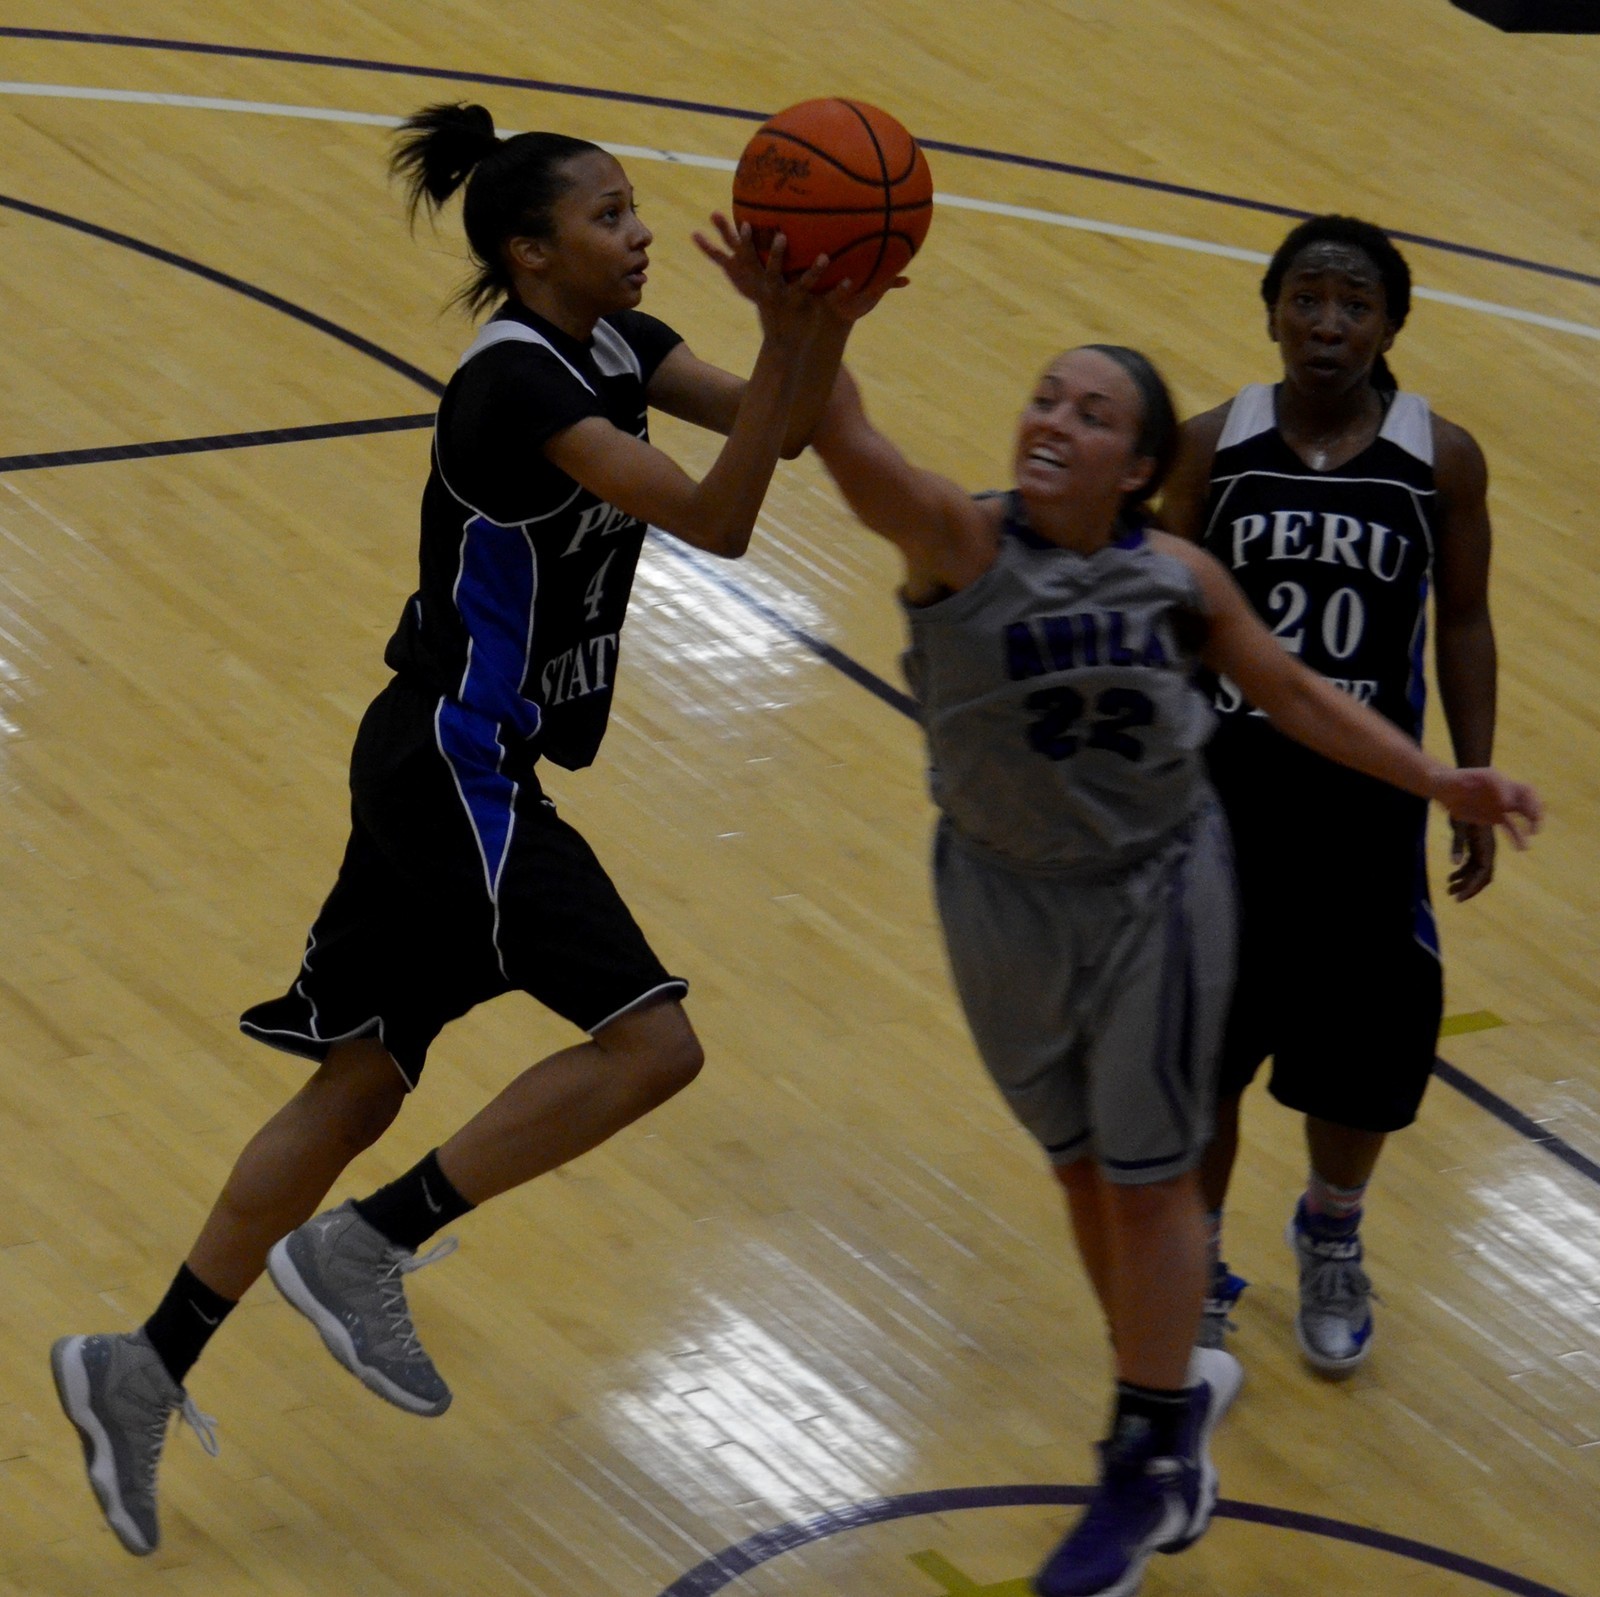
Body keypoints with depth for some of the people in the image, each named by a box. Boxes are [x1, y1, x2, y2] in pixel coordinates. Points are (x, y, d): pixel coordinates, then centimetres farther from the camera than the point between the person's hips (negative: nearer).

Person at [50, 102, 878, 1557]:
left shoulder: (613, 342, 8)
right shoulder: (517, 378, -20)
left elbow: (783, 429, 2)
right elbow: (716, 521, -28)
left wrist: (816, 318, -16)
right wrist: (791, 331, -33)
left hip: (444, 771, 10)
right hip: (456, 767, -10)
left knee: (363, 1081, 12)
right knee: (648, 1040, -11)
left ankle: (144, 1370, 14)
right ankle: (362, 1251, -5)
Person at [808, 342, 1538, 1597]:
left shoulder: (1180, 578, -10)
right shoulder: (961, 544, -19)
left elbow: (1293, 692, 5)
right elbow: (846, 441, -37)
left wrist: (1440, 780, 1)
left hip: (1158, 895, 0)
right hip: (1007, 896, 0)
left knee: (1147, 1174, 7)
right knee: (1080, 1163, 17)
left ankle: (1149, 1470, 21)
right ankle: (1173, 1384, 40)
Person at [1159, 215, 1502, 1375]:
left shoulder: (1442, 460, -7)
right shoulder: (1214, 446, -6)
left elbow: (1464, 626, 1)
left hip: (1368, 794, 0)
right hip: (1228, 779, 0)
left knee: (1363, 1037, 10)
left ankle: (1332, 1239, 38)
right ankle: (1193, 1269, 28)